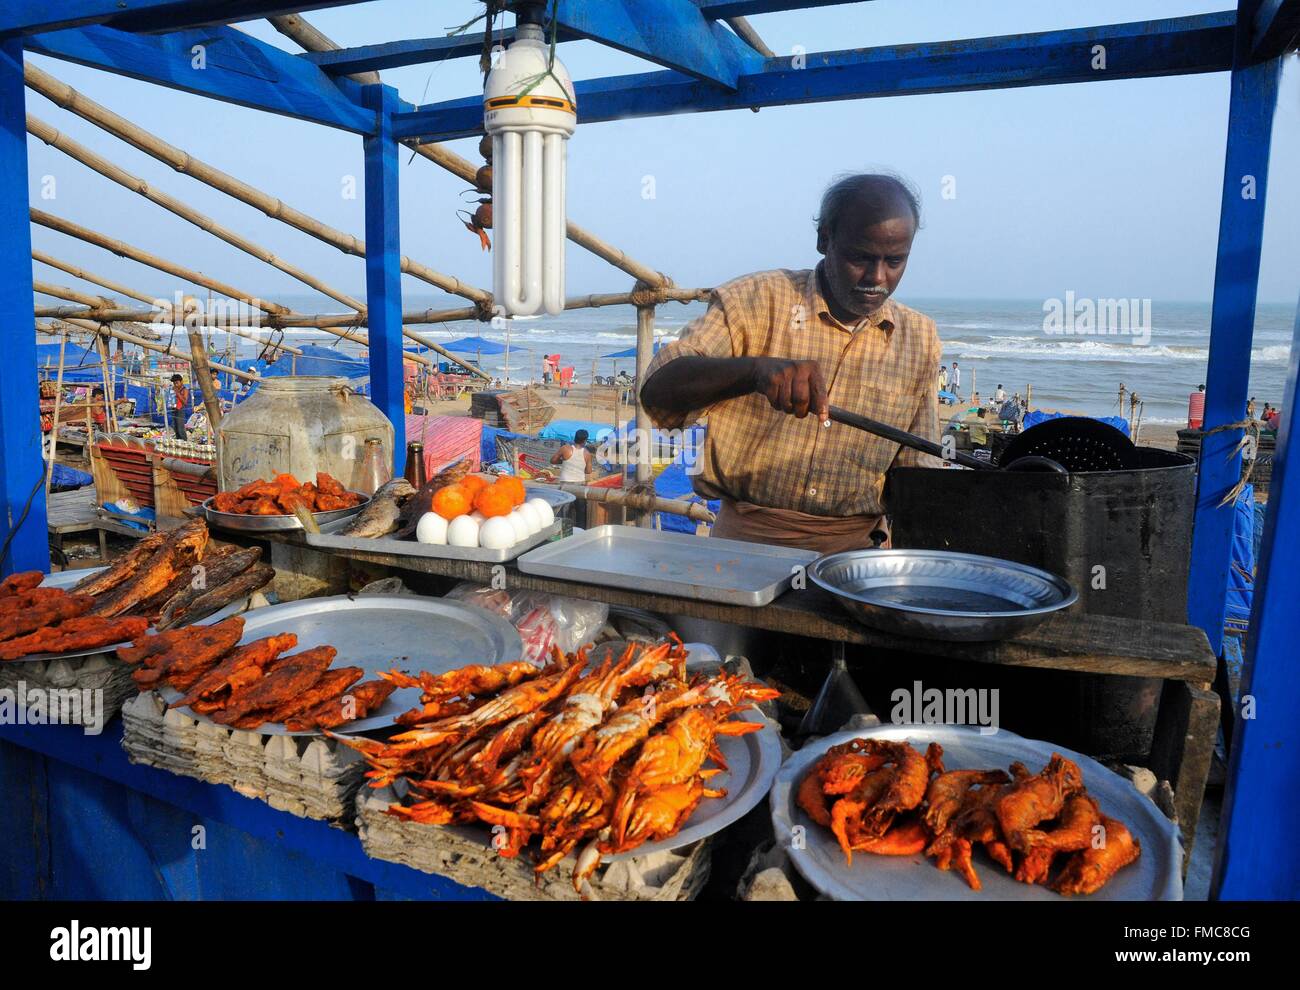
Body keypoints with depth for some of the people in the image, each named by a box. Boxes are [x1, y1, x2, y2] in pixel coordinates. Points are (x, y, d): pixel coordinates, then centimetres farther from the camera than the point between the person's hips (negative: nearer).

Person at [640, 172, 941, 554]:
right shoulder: (757, 298, -1)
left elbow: (917, 466, 16)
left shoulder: (920, 338, 11)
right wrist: (757, 368, -31)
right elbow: (659, 390, -15)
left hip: (857, 549, 3)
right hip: (748, 536, -3)